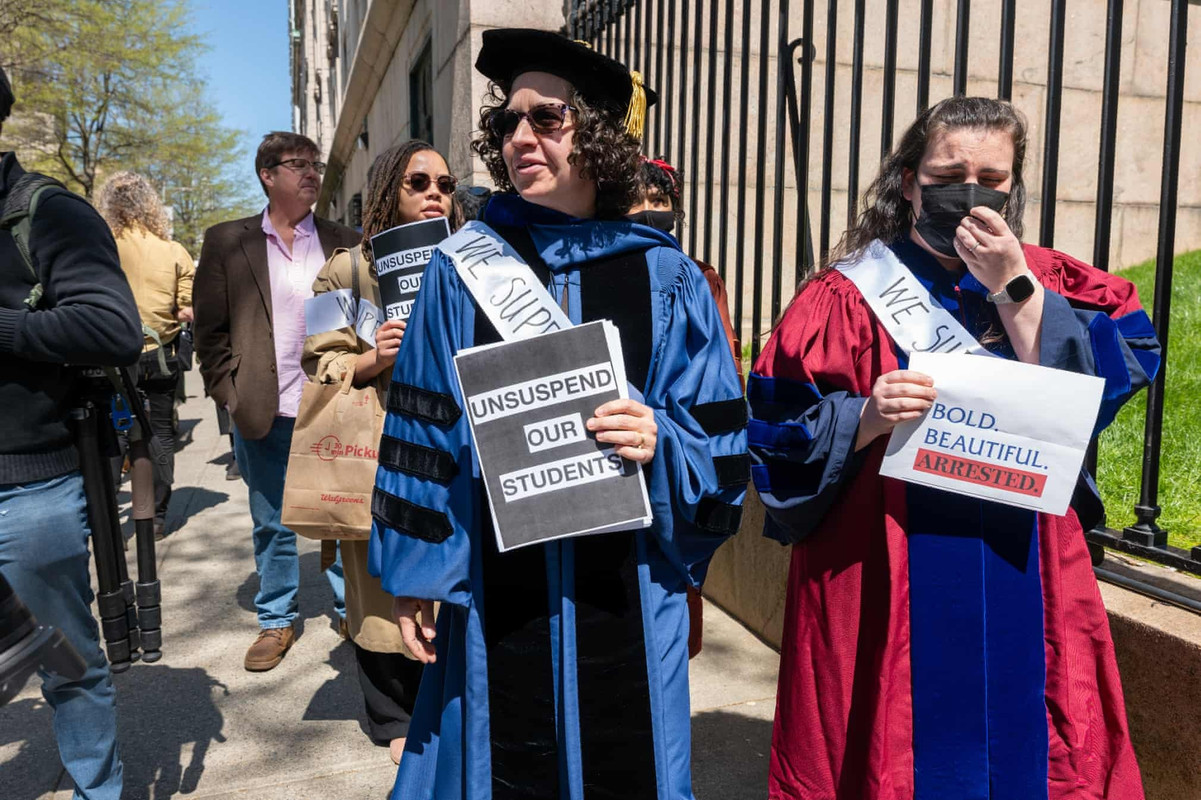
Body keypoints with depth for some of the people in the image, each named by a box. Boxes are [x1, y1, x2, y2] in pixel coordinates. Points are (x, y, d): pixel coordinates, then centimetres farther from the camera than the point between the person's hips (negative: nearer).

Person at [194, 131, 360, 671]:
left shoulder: (344, 242, 7)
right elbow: (210, 330, 4)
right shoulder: (227, 242, 5)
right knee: (272, 526, 12)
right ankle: (275, 622, 28)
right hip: (263, 415, 0)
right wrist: (230, 395, -3)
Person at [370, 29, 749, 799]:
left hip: (624, 588, 0)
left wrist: (659, 444, -20)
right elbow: (425, 431, 2)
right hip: (497, 589, 1)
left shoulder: (666, 279, -3)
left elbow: (721, 440, 0)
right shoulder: (462, 270, -1)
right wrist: (415, 575, 2)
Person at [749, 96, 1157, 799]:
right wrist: (867, 416, -25)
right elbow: (782, 433, -8)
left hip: (1024, 589, 3)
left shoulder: (1051, 284, 8)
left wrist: (1014, 287, -13)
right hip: (884, 597, -3)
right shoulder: (849, 294, -3)